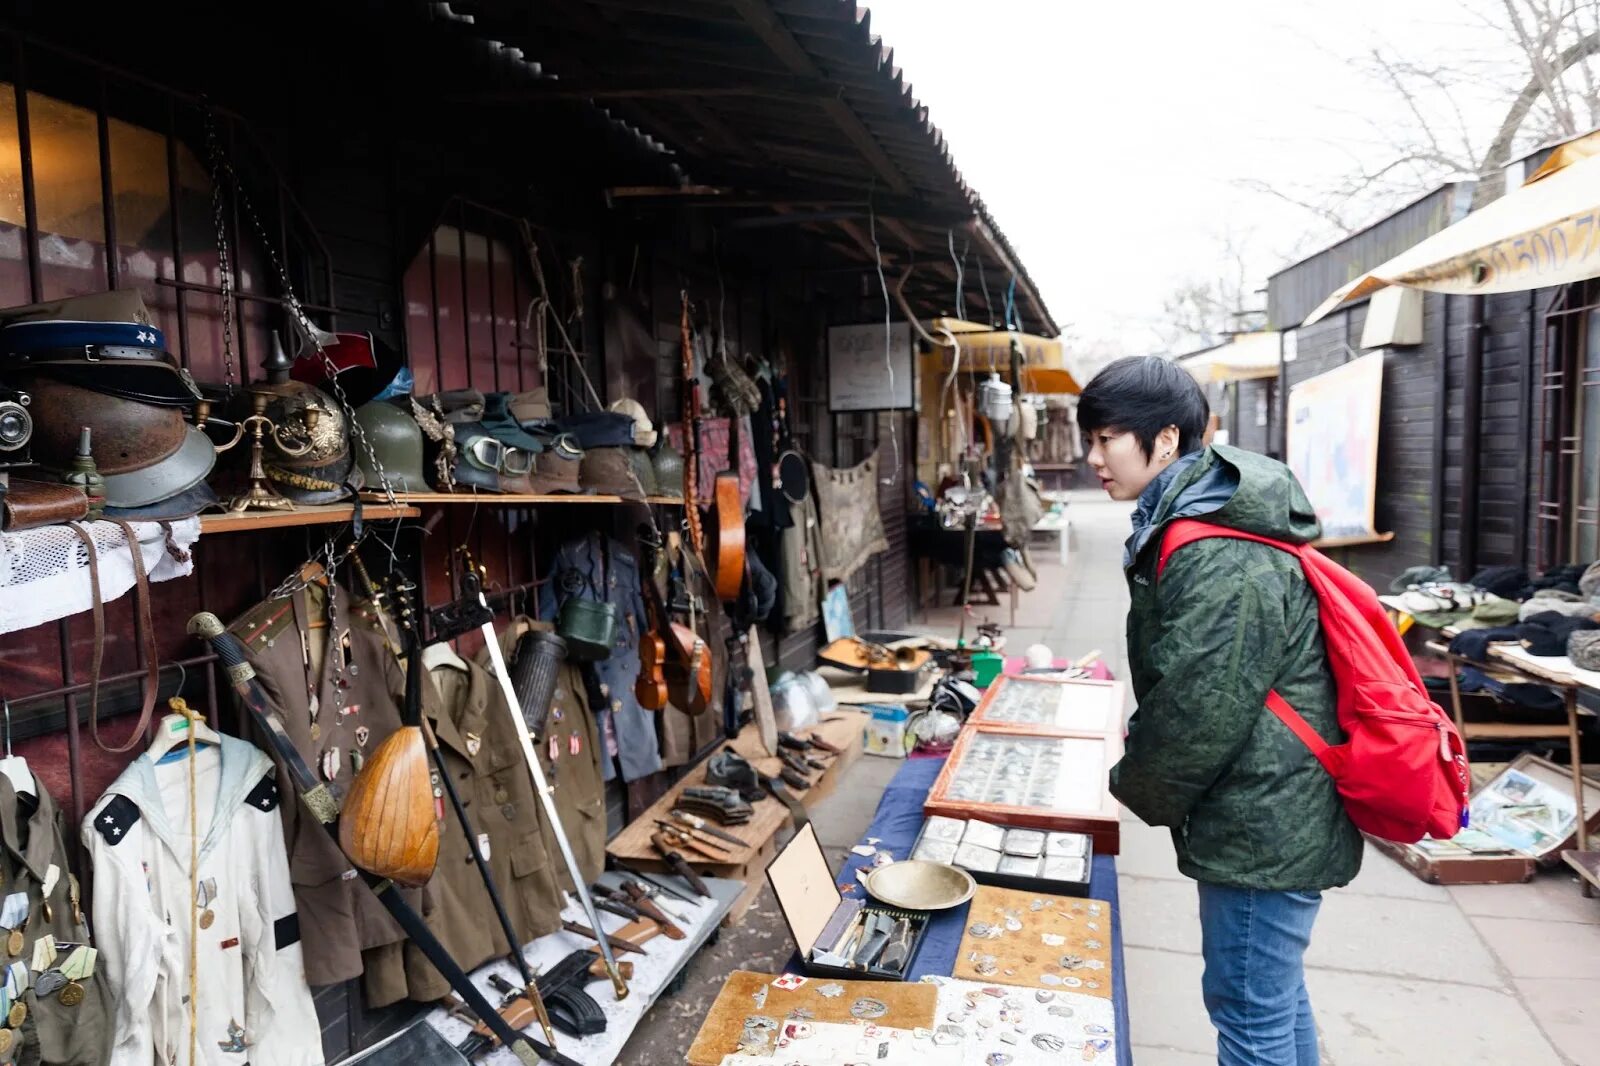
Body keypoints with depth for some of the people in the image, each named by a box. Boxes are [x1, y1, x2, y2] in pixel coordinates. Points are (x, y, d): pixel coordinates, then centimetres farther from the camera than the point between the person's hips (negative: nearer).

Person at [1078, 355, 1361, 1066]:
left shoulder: (1222, 563, -27)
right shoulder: (1195, 522, 7)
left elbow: (1200, 708, -24)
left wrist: (1137, 789, -7)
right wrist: (1143, 772, 13)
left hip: (1265, 823, -10)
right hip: (1271, 815, 10)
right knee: (1275, 992, 26)